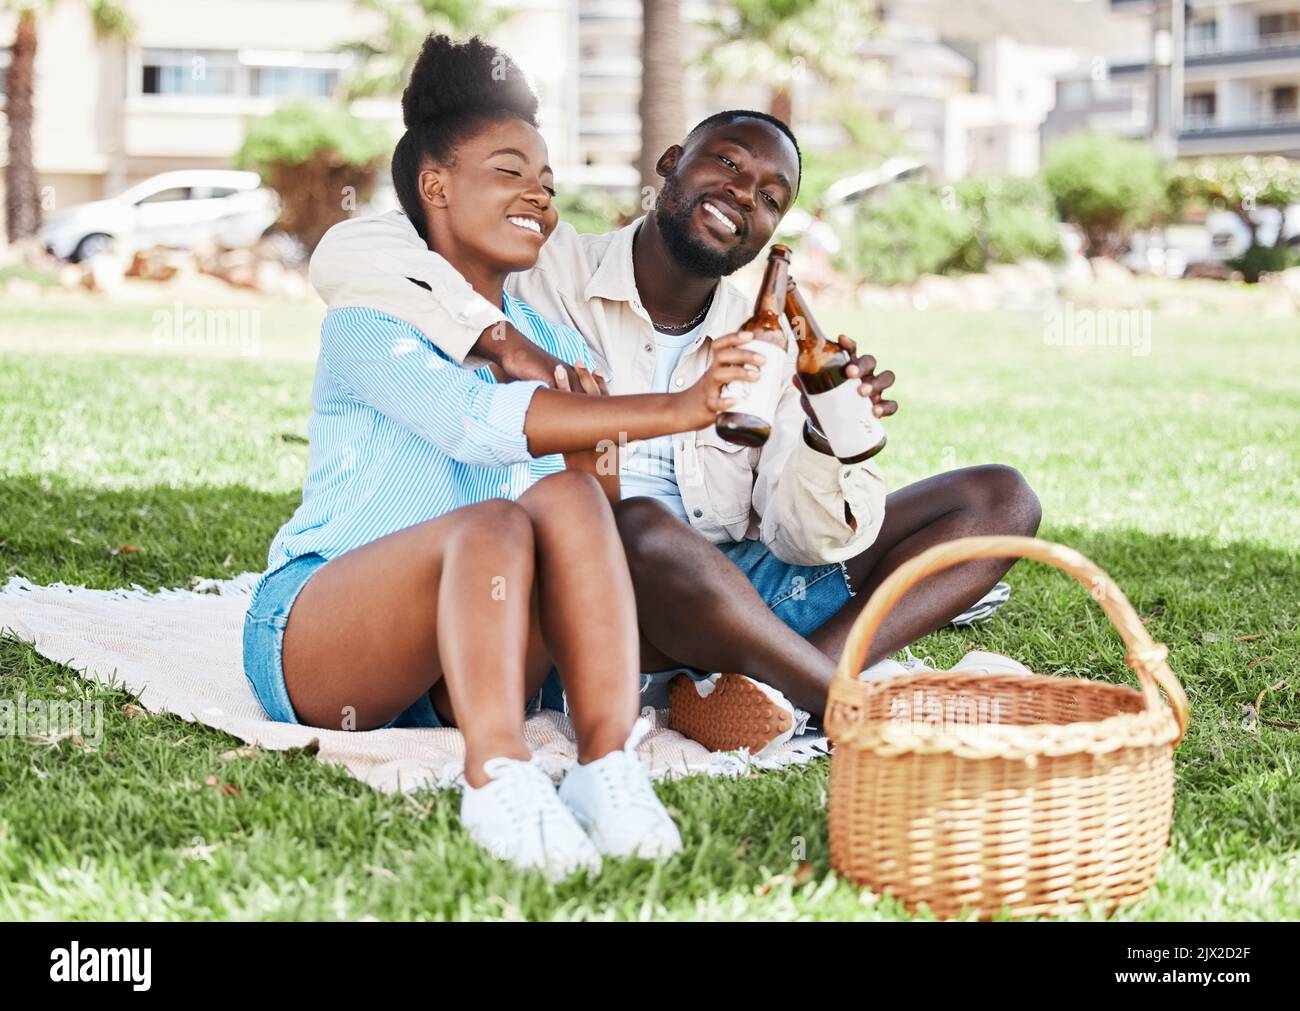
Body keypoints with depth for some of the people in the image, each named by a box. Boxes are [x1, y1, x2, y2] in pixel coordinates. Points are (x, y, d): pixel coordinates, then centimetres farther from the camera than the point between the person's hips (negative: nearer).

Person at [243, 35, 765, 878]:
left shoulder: (557, 349, 19)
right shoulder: (368, 318, -1)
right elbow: (475, 421, -22)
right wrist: (667, 411, -29)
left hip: (463, 675, 5)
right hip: (310, 645, -4)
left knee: (570, 494, -24)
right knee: (492, 522, -33)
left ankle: (609, 768, -39)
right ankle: (499, 780, -52)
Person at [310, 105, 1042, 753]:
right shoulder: (546, 273, -3)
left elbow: (804, 539, 1)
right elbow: (350, 253, -18)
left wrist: (830, 439, -21)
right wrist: (519, 353, -27)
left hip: (740, 593, 6)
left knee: (1000, 499, -3)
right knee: (639, 526, -41)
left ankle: (780, 688, -26)